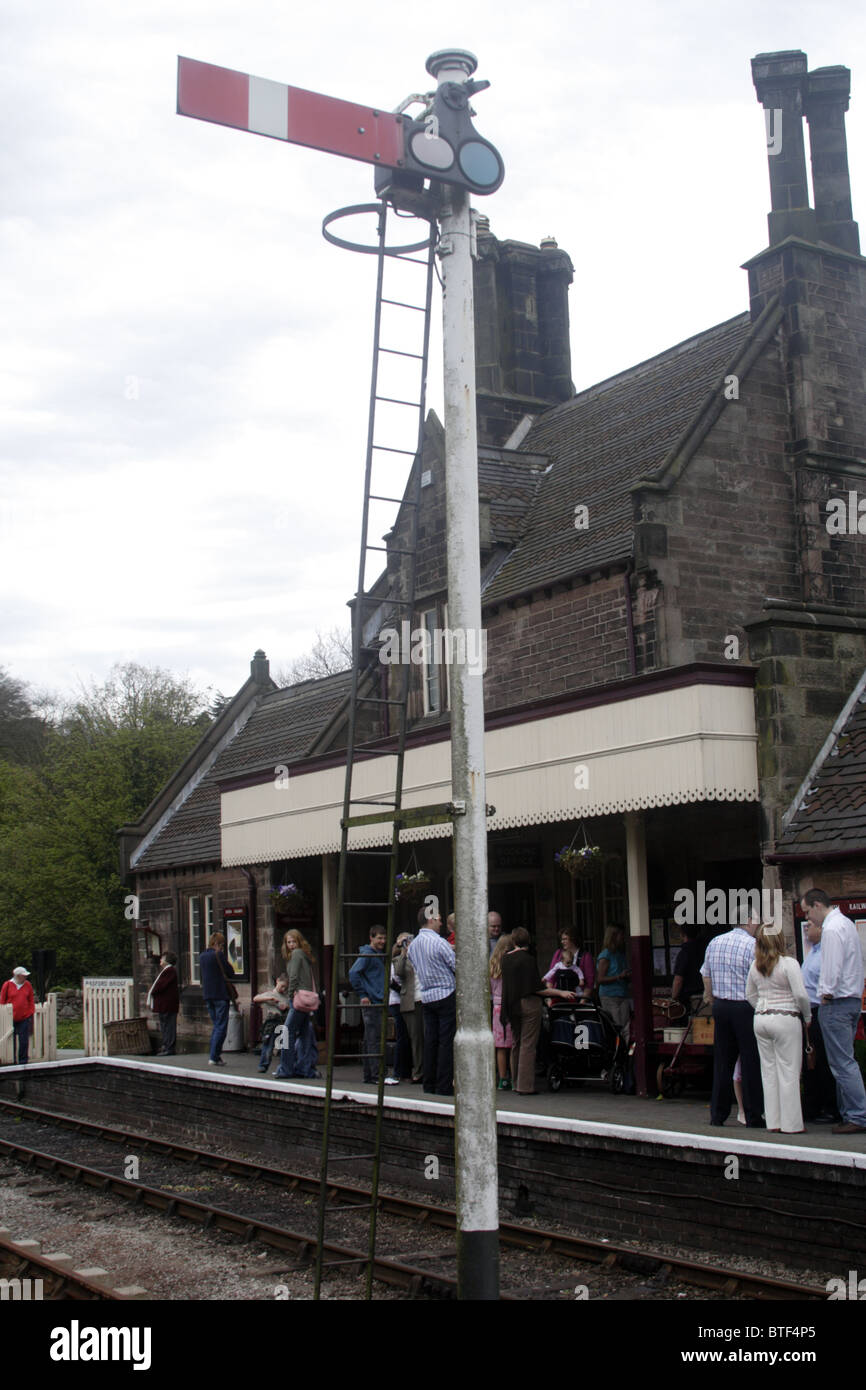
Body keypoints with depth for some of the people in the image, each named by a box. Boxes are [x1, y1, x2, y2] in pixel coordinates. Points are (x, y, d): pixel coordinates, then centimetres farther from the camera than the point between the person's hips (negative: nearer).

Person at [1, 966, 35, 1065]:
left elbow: (31, 1001, 10)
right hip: (11, 1019, -1)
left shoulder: (28, 985, 5)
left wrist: (31, 1014, 4)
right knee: (11, 1041, 6)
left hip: (25, 1018, 1)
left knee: (24, 1041, 0)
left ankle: (23, 1061, 9)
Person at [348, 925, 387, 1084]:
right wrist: (362, 995, -17)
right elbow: (353, 973, -18)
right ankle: (376, 1075, -10)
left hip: (378, 1002, 9)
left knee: (370, 1040, 11)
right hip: (371, 1003, -9)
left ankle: (369, 1074, 14)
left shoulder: (379, 955, 19)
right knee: (374, 1039, -10)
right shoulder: (367, 955, -9)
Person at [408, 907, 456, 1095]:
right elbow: (458, 967, -14)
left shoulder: (413, 946, 10)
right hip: (446, 995, -7)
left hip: (427, 997, 7)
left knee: (430, 1041, 10)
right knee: (447, 1041, -4)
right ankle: (444, 1086, -4)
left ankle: (430, 1085, 13)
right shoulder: (439, 942, -15)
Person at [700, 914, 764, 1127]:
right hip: (746, 1008, -6)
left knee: (722, 1061, 11)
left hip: (720, 1006, 6)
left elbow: (706, 975, 15)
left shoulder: (714, 943, 9)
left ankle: (717, 1114, 13)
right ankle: (753, 1116, 4)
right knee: (751, 1063, 1)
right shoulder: (752, 945, -12)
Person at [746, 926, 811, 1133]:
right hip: (785, 1019, -6)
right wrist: (807, 1016, 0)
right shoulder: (788, 963, -12)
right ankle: (790, 1123, 3)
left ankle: (773, 1122, 13)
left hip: (761, 1020, 6)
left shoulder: (755, 966, 5)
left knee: (768, 1071, 10)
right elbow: (800, 994, -14)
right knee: (788, 1071, 0)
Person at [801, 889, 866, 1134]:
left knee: (843, 1063, -7)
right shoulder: (846, 923, 16)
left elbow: (833, 967, -22)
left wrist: (827, 994, -9)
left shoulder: (831, 929, -15)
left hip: (836, 1003, -10)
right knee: (844, 1061, 13)